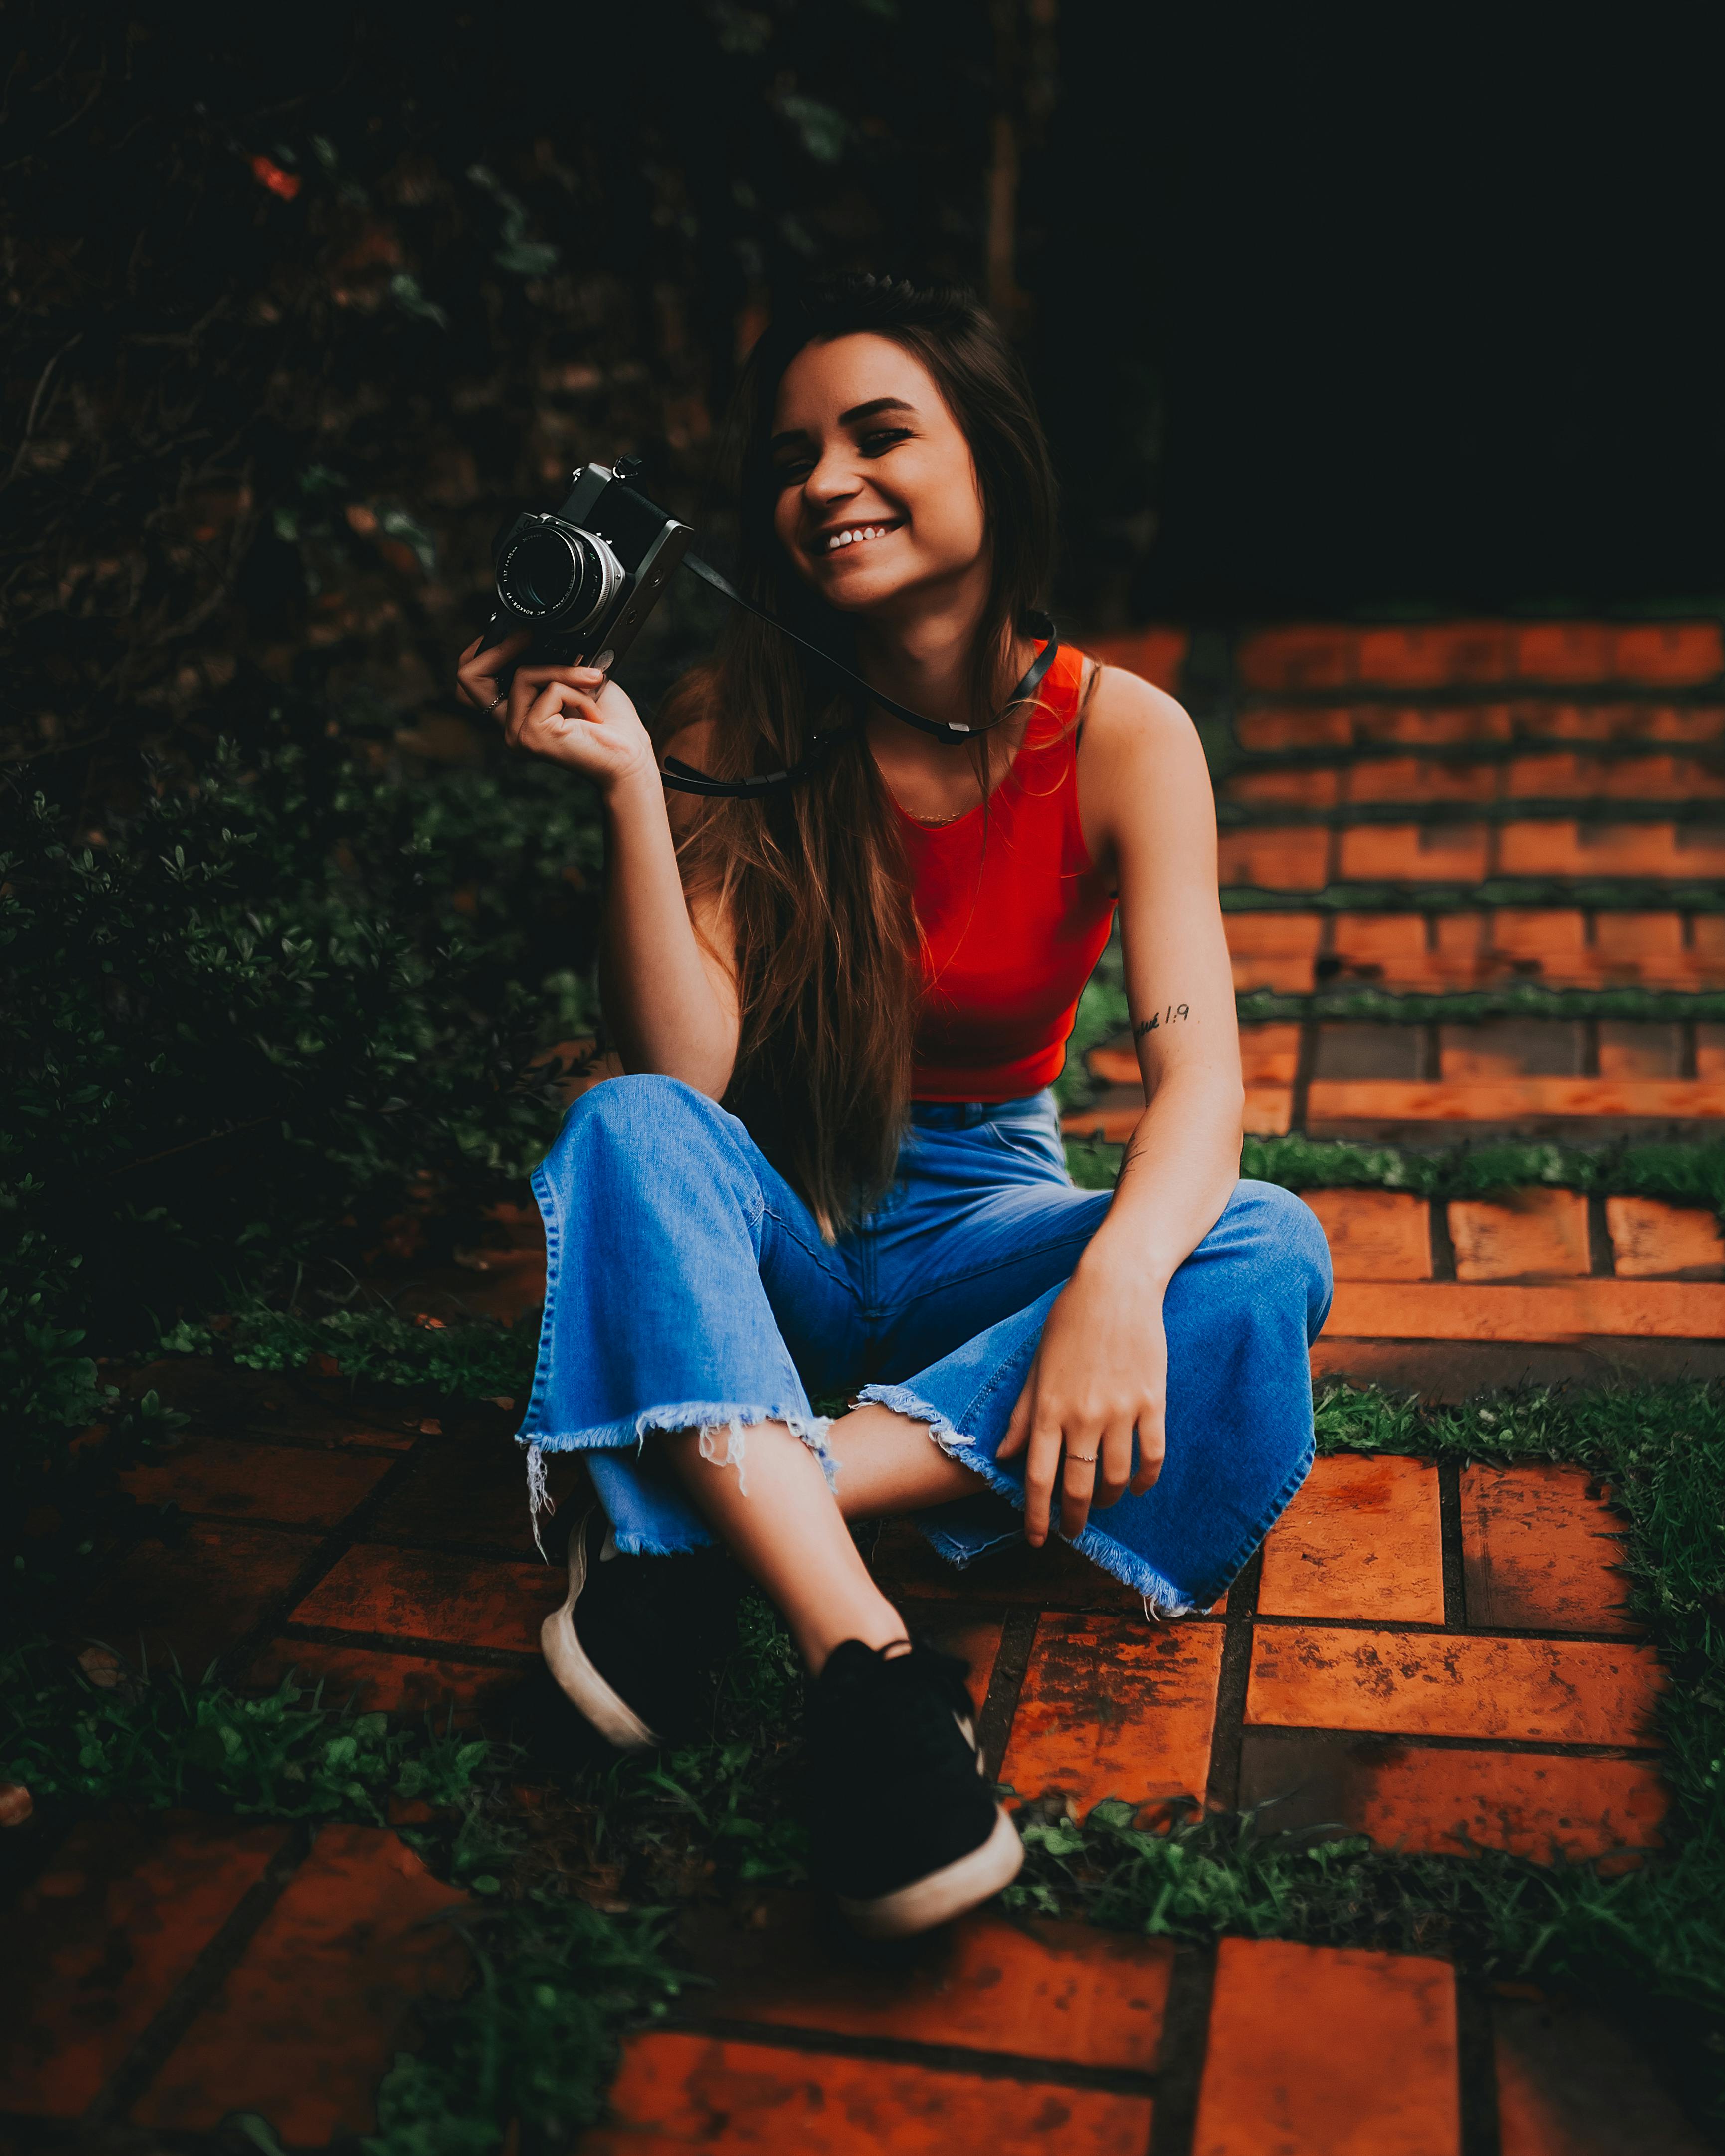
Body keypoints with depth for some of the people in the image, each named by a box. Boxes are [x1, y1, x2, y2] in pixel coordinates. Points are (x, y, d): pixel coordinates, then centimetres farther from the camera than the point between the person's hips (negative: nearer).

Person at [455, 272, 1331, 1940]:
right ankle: (857, 1656, -44)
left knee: (1266, 1256, -28)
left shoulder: (1119, 736, -10)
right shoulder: (732, 726, -10)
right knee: (624, 1132, -31)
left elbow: (1199, 1071, -22)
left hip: (978, 1222, 1)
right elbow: (682, 1075, -18)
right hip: (766, 1234, 0)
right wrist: (627, 787, -27)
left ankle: (693, 1529, -34)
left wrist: (1119, 1275, -43)